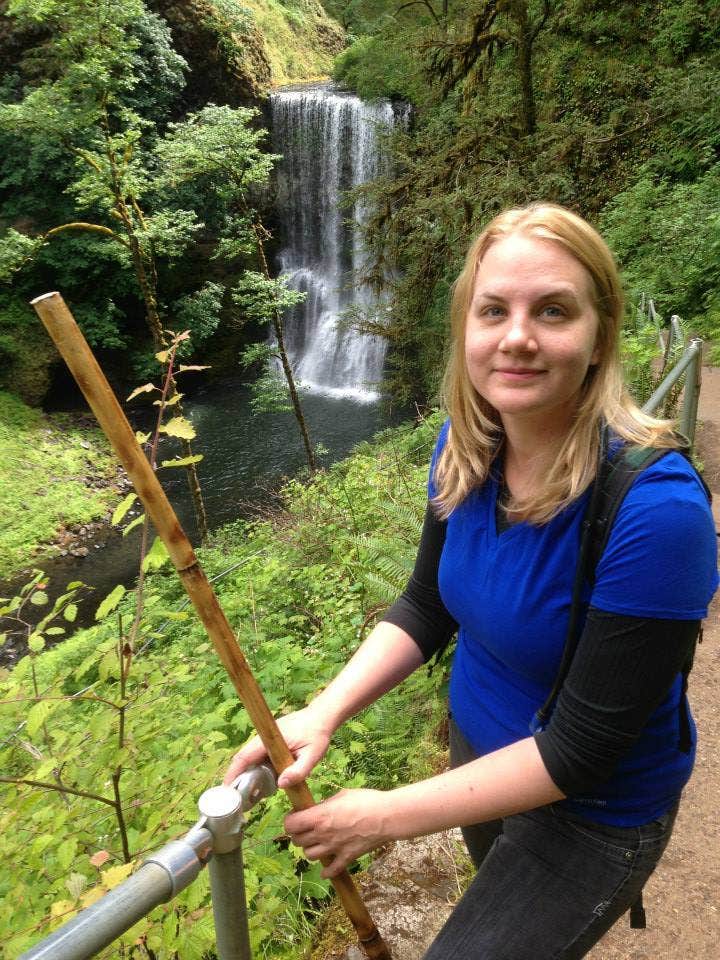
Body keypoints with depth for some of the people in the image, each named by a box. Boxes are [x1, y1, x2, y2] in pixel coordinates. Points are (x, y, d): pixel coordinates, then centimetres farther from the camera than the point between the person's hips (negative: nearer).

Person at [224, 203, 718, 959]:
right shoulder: (464, 446, -15)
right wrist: (322, 714, -17)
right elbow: (426, 607, -4)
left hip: (592, 811, -5)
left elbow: (581, 748, -27)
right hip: (477, 744, 6)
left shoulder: (655, 509, -34)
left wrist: (388, 816, -24)